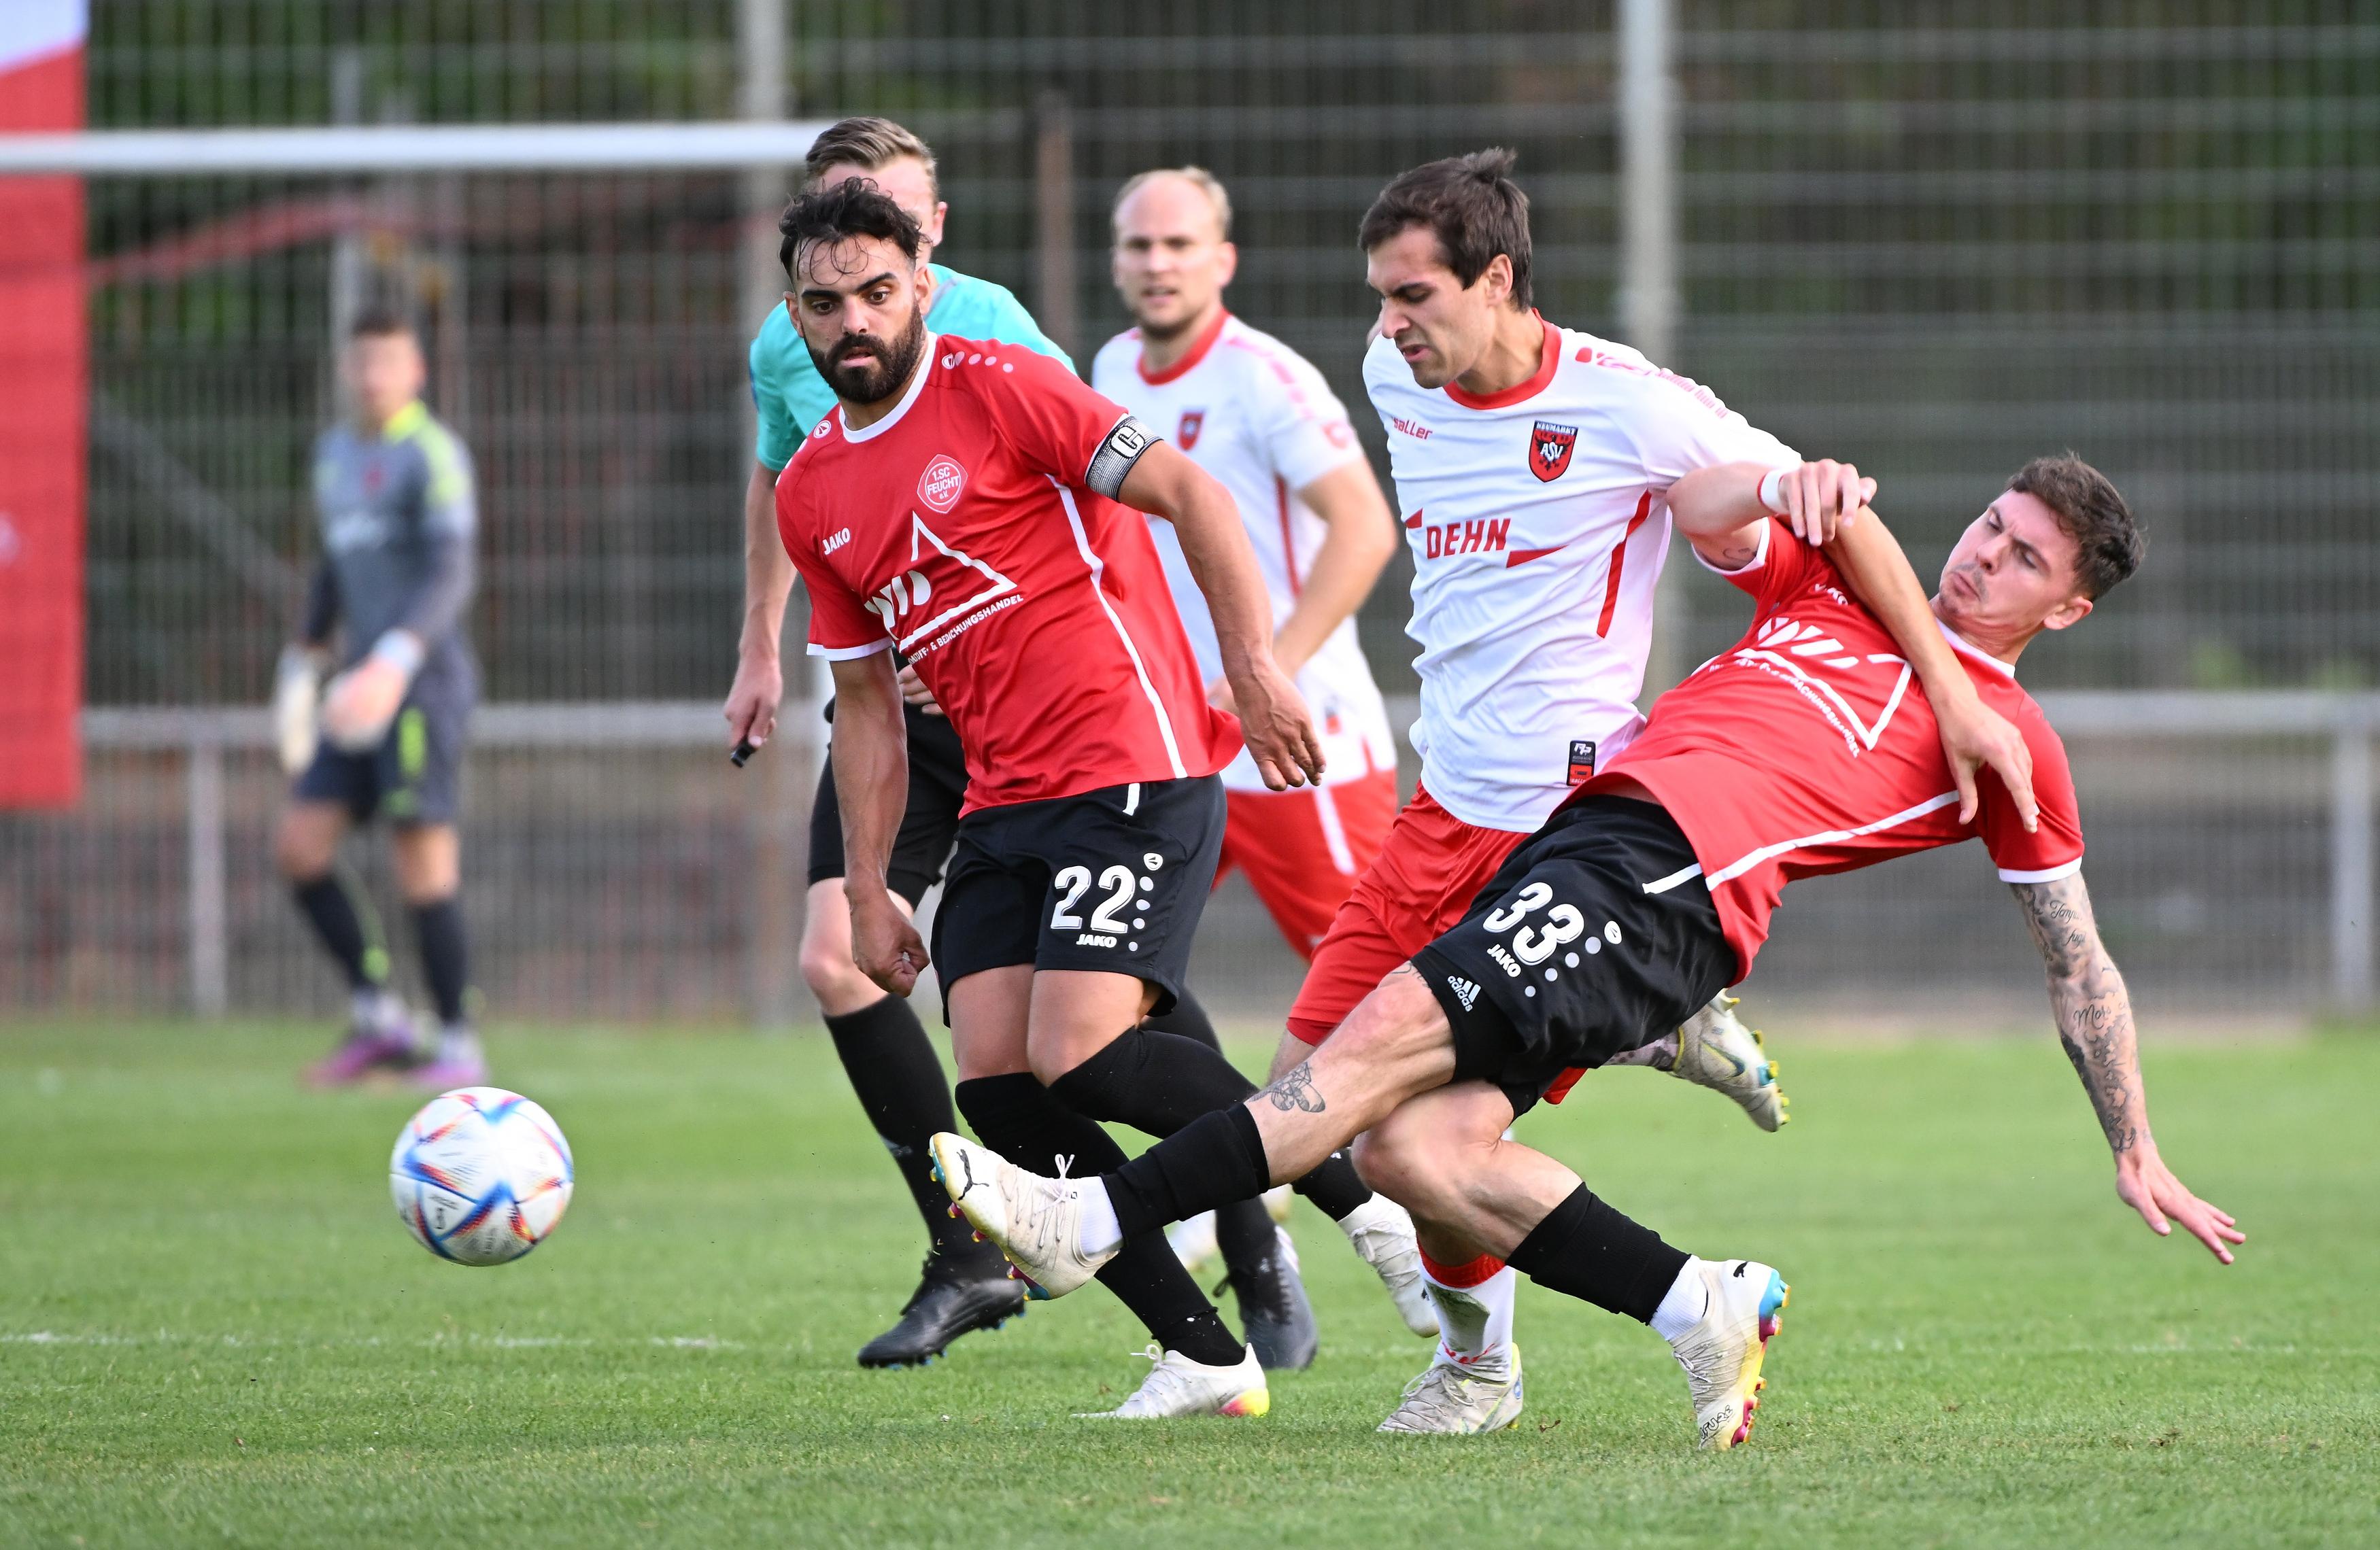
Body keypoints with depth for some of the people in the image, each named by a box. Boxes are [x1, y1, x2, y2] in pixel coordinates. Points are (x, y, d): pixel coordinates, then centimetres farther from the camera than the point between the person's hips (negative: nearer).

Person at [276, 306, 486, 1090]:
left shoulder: (434, 454, -9)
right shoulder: (334, 452, 17)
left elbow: (450, 576, -20)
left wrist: (395, 660, -32)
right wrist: (305, 657, 32)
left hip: (426, 681, -8)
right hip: (363, 683, 8)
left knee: (422, 862, -9)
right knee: (299, 845, -1)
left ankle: (459, 1045, 1)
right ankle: (376, 1017, 8)